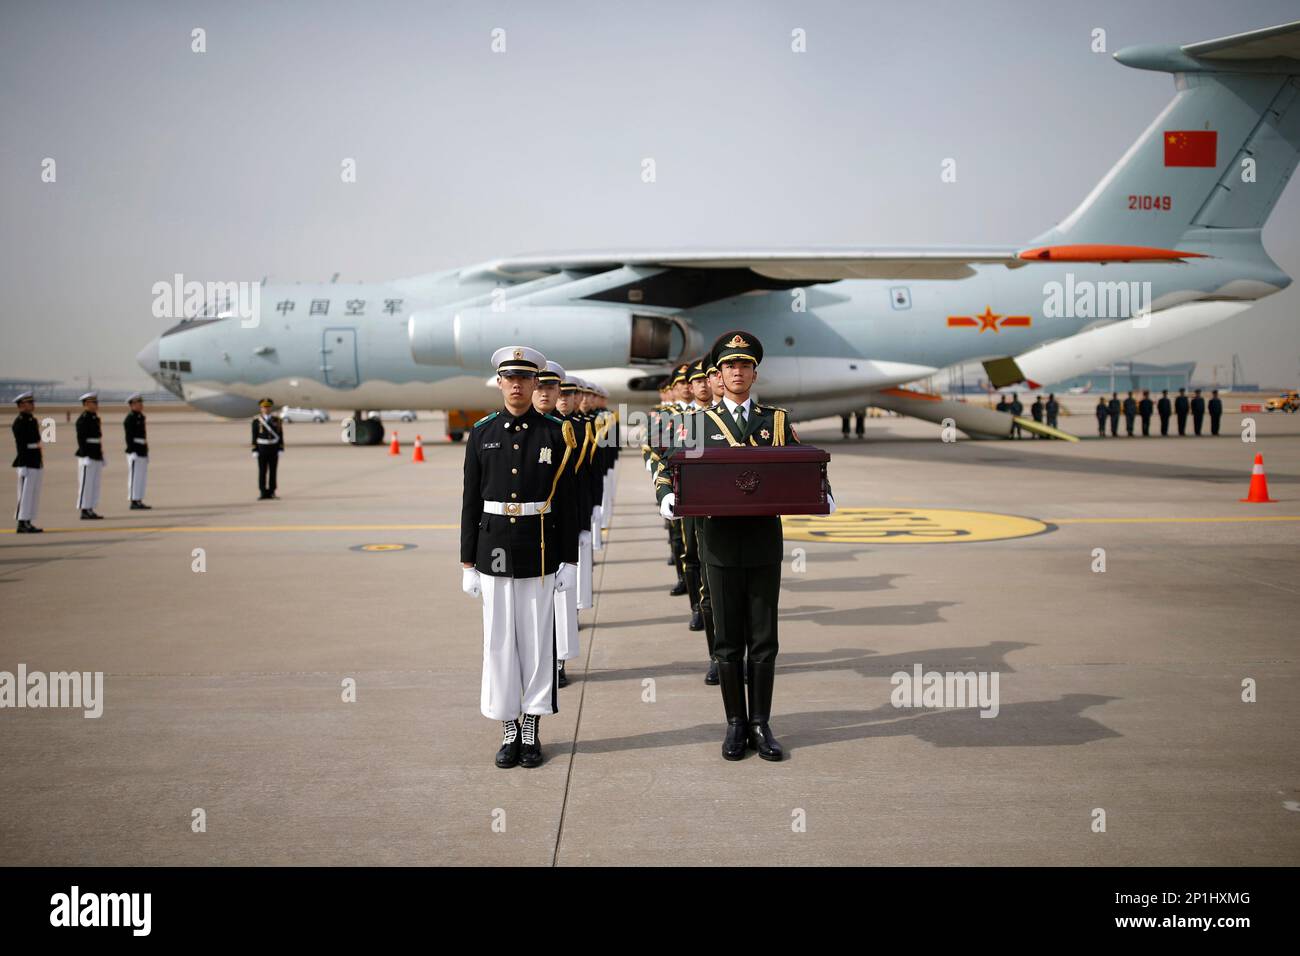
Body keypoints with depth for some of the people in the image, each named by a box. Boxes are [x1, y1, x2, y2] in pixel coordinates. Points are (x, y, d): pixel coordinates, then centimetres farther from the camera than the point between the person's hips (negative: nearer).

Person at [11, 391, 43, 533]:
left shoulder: (33, 420, 16)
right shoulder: (19, 422, -11)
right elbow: (21, 445, -16)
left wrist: (41, 462, 17)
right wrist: (23, 466, -19)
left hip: (37, 463, 9)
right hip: (27, 464, -9)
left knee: (34, 494, 10)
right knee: (26, 493, -6)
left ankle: (28, 522, 15)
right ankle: (22, 523, -2)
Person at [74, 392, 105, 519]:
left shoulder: (95, 418, 16)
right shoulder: (83, 419, -11)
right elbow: (81, 439, -16)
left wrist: (101, 455, 19)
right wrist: (85, 455, -21)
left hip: (96, 456, 9)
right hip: (88, 456, -9)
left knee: (95, 484, 10)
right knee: (86, 483, -6)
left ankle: (90, 510, 15)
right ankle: (84, 511, -2)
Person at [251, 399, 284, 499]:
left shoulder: (277, 419, 2)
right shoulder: (256, 421, -1)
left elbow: (280, 435, 2)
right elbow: (254, 437, -1)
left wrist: (281, 449, -5)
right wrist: (254, 451, -7)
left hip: (274, 448, 1)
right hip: (262, 448, -1)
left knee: (273, 471, 3)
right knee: (262, 472, -2)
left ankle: (271, 492, 10)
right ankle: (263, 493, 2)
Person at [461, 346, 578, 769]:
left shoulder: (556, 433, 0)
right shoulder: (482, 432, 3)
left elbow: (567, 502, 1)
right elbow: (470, 502, 5)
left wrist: (569, 560, -2)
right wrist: (468, 561, 3)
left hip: (540, 554, -1)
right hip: (494, 553, 1)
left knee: (538, 641, 5)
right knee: (498, 642, 5)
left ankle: (532, 730, 18)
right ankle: (509, 729, 18)